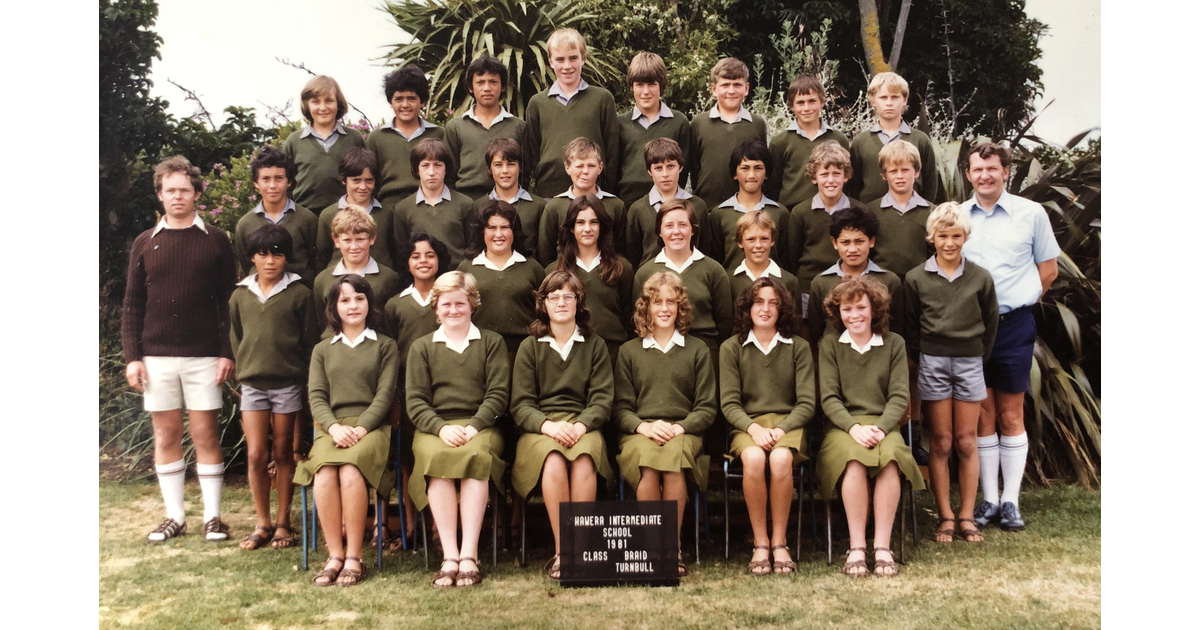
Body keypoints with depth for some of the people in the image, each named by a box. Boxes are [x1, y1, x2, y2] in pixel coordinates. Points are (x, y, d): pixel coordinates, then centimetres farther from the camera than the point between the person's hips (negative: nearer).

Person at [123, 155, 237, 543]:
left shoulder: (215, 241, 3)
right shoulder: (145, 244, 9)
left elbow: (228, 302, 1)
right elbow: (132, 305, 8)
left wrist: (227, 353, -7)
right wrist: (131, 357, 0)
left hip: (203, 356, -2)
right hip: (156, 357, 2)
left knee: (205, 435, 0)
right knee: (166, 435, 7)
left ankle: (213, 517, 8)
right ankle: (174, 517, 16)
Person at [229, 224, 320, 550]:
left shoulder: (299, 293, 0)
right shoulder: (240, 295, 8)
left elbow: (311, 341, 1)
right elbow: (234, 340, 16)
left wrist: (303, 379, -3)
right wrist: (243, 371, 7)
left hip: (288, 384, -2)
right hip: (253, 384, 2)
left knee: (283, 454, 6)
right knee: (255, 455, -1)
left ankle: (283, 523, 17)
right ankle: (262, 523, 13)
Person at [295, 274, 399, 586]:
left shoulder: (384, 346, 15)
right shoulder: (322, 350, 22)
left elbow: (384, 395, 3)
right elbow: (316, 396, 10)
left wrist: (360, 428, -13)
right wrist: (334, 427, -11)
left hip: (371, 427, -2)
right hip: (331, 428, 2)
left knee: (350, 472, -34)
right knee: (324, 475, -31)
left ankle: (354, 557, -25)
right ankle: (335, 556, -23)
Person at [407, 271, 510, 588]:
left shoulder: (492, 342, 17)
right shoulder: (421, 347, 20)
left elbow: (498, 394, 5)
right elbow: (415, 401, 8)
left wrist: (473, 426, -12)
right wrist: (442, 428, -11)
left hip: (480, 426, -1)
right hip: (434, 428, 1)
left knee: (475, 456, -35)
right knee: (437, 458, -34)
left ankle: (469, 555, -37)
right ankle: (449, 555, -34)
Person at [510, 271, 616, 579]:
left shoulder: (595, 345, 14)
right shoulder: (530, 347, 12)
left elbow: (602, 399, 5)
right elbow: (520, 404, 4)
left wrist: (581, 425, -16)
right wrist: (547, 425, -16)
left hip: (584, 426, 0)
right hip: (539, 429, 0)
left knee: (584, 460, -35)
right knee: (554, 461, -35)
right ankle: (561, 550, -27)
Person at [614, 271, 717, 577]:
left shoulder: (697, 350, 16)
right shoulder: (628, 351, 18)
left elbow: (707, 407, 10)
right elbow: (620, 408, 11)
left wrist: (679, 427, -9)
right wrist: (643, 426, -10)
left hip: (684, 432, 0)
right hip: (639, 433, 1)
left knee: (674, 458, -36)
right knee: (647, 462, -35)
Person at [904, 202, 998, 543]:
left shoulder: (980, 278, 1)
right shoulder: (916, 278, 0)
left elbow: (991, 321, 11)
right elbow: (910, 325, 8)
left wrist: (979, 356, 11)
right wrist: (922, 358, 5)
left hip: (969, 362, 1)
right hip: (933, 362, 0)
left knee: (966, 442, 4)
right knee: (941, 442, 3)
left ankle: (967, 516, 12)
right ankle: (945, 517, 10)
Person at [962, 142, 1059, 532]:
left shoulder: (1031, 213, 1)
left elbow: (1048, 268, 9)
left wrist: (1019, 299, 3)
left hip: (1013, 324, -1)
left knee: (1011, 414, 4)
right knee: (982, 414, 7)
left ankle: (1011, 501, 12)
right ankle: (989, 499, 15)